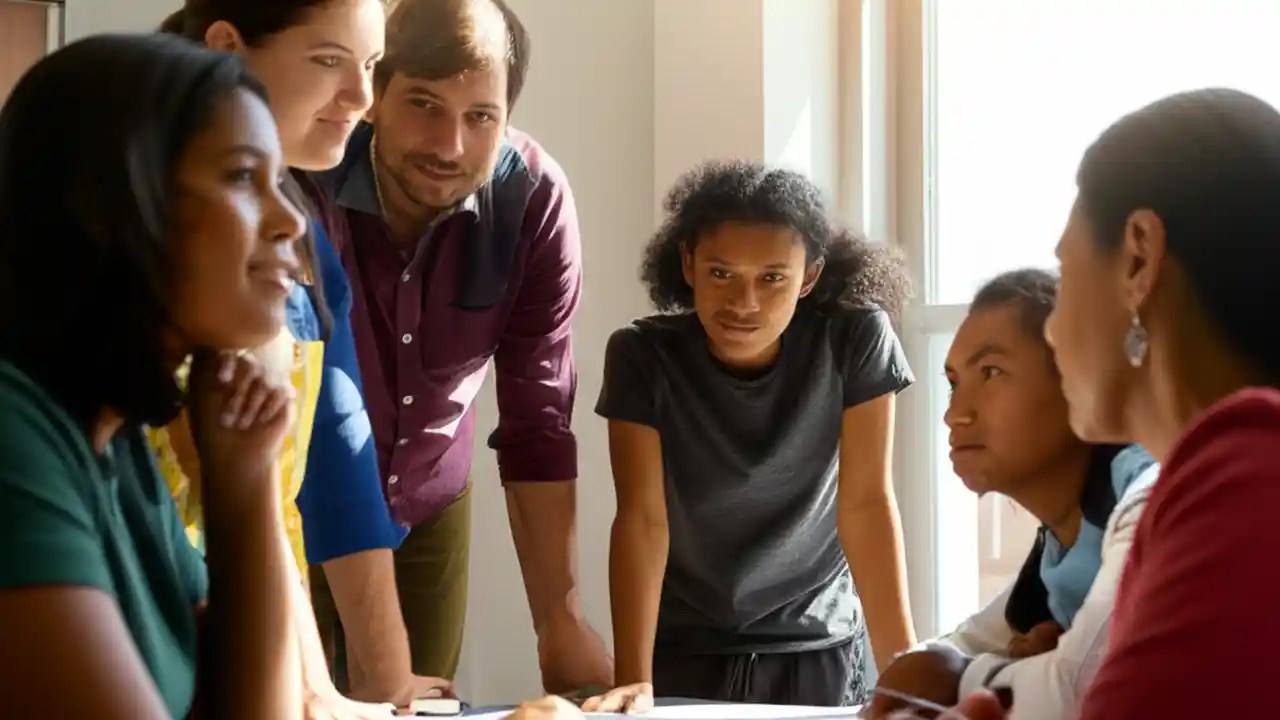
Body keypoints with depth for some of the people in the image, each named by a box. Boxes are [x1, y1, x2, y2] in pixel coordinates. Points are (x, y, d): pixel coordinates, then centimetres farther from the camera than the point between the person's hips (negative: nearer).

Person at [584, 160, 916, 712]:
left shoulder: (856, 340, -15)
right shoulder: (643, 355, -14)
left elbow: (866, 503, -15)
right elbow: (642, 519, -18)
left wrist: (903, 665, -21)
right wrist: (633, 679, -26)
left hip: (818, 646, 0)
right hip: (680, 647, 0)